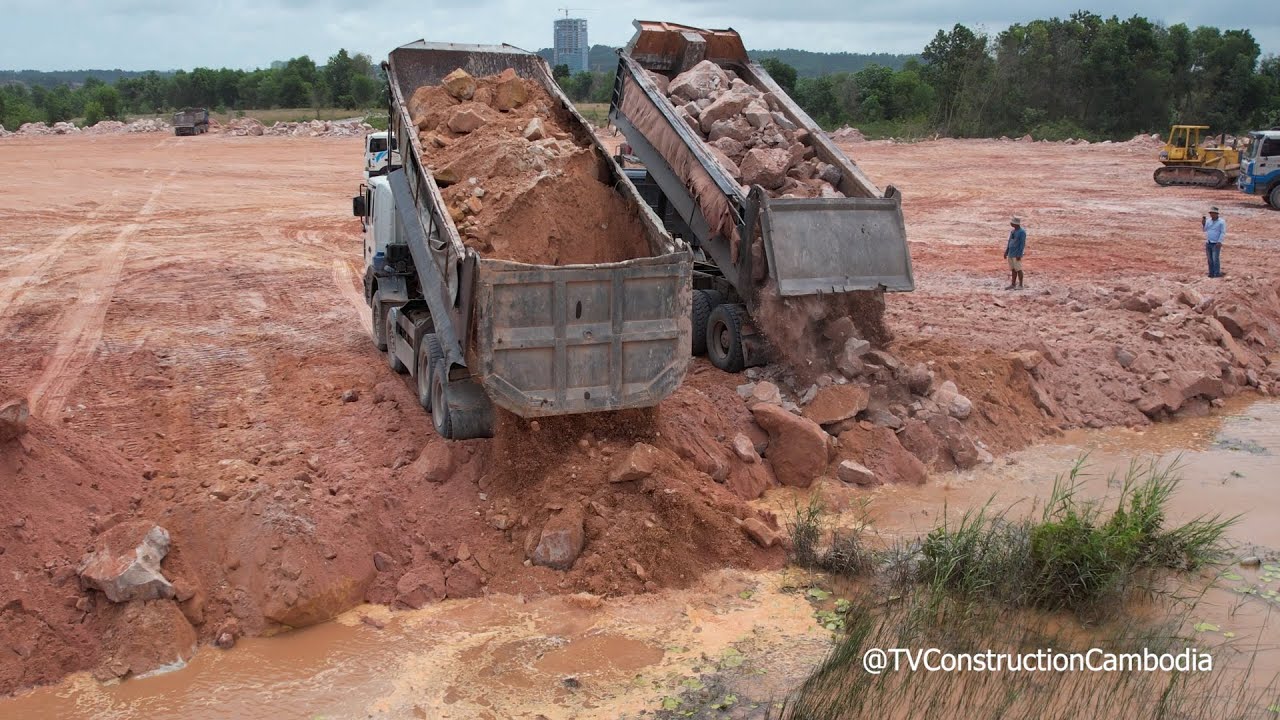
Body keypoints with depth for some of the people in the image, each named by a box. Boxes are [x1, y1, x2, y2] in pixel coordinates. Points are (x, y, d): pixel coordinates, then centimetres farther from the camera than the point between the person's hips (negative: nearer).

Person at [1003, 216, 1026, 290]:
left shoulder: (1022, 232, -12)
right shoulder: (1012, 231, 12)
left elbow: (1022, 244, -15)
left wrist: (1019, 255, -19)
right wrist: (1006, 252, 16)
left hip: (1016, 255, -8)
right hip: (1010, 254, 8)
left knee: (1018, 269, -3)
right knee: (1013, 270, 11)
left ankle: (1020, 285, 2)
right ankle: (1013, 284, 15)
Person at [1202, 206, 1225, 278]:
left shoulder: (1221, 222, -6)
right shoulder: (1208, 220, 10)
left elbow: (1223, 233, -8)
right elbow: (1205, 229, 14)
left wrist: (1219, 241, -16)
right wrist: (1203, 223, -2)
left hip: (1216, 244, -6)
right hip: (1208, 243, 6)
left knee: (1215, 259, -9)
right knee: (1210, 259, 8)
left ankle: (1217, 273, -4)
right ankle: (1211, 273, 14)